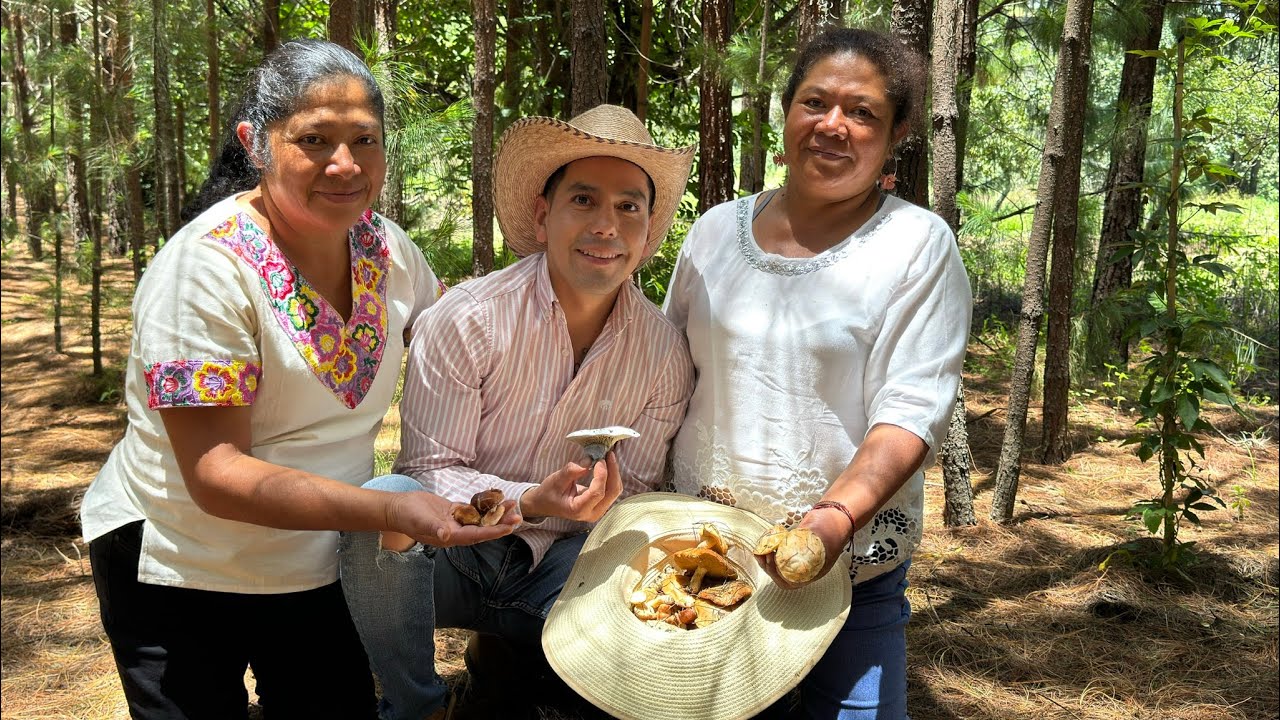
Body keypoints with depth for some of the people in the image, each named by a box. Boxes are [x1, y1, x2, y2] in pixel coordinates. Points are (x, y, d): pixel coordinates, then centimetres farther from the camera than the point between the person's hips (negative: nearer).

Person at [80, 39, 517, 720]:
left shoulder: (386, 247, -7)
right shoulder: (205, 268, -23)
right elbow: (216, 476, -26)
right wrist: (394, 511, -36)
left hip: (320, 572, 5)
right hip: (181, 580, -4)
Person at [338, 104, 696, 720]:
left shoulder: (664, 354, -5)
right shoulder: (466, 320, -15)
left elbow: (636, 492, 2)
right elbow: (429, 468, -12)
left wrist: (608, 498, -22)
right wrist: (531, 502, -29)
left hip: (557, 569, 1)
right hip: (453, 551, -1)